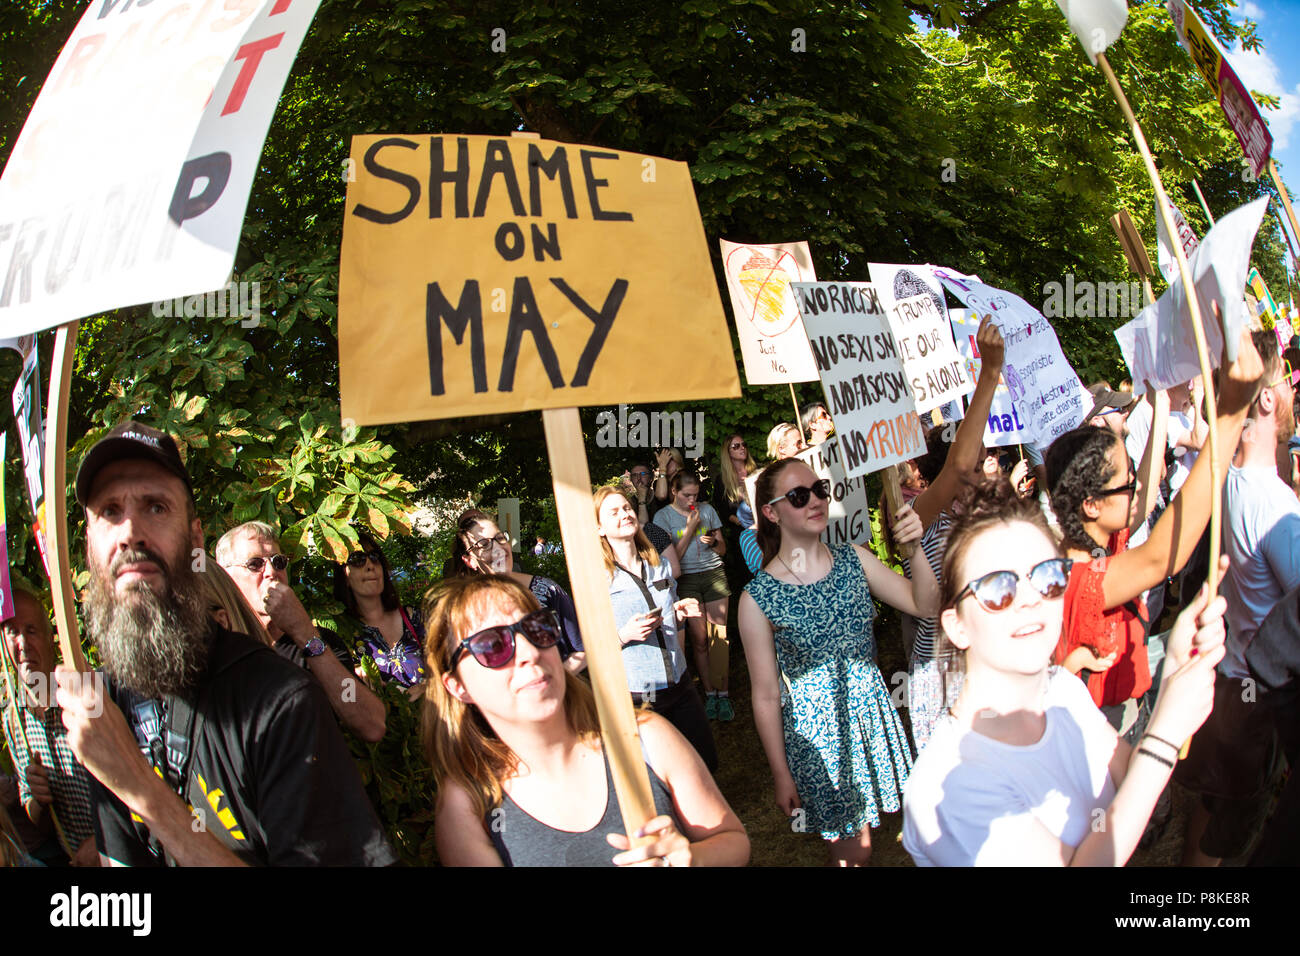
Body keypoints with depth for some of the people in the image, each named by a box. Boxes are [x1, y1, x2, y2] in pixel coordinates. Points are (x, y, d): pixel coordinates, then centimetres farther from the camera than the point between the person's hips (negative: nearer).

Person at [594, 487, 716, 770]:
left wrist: (681, 614, 1)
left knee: (706, 764, 9)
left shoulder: (660, 567, 10)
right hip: (634, 697, -5)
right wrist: (624, 635, -23)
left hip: (679, 686, 5)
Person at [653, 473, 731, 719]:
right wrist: (690, 529, -8)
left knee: (719, 633, -4)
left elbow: (722, 549, 17)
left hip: (714, 573, 2)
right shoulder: (664, 516, 3)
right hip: (687, 579, -2)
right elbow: (671, 557, -3)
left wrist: (714, 542, -6)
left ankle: (722, 693, 1)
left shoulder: (707, 509, 11)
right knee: (699, 638, -4)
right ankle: (709, 693, 5)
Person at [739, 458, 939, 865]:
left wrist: (914, 548, -19)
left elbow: (924, 605, -3)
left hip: (874, 714, 4)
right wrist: (781, 775, -5)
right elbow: (766, 696, -10)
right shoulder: (758, 598, -16)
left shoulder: (854, 560, -3)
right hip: (817, 732, -4)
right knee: (852, 852, 9)